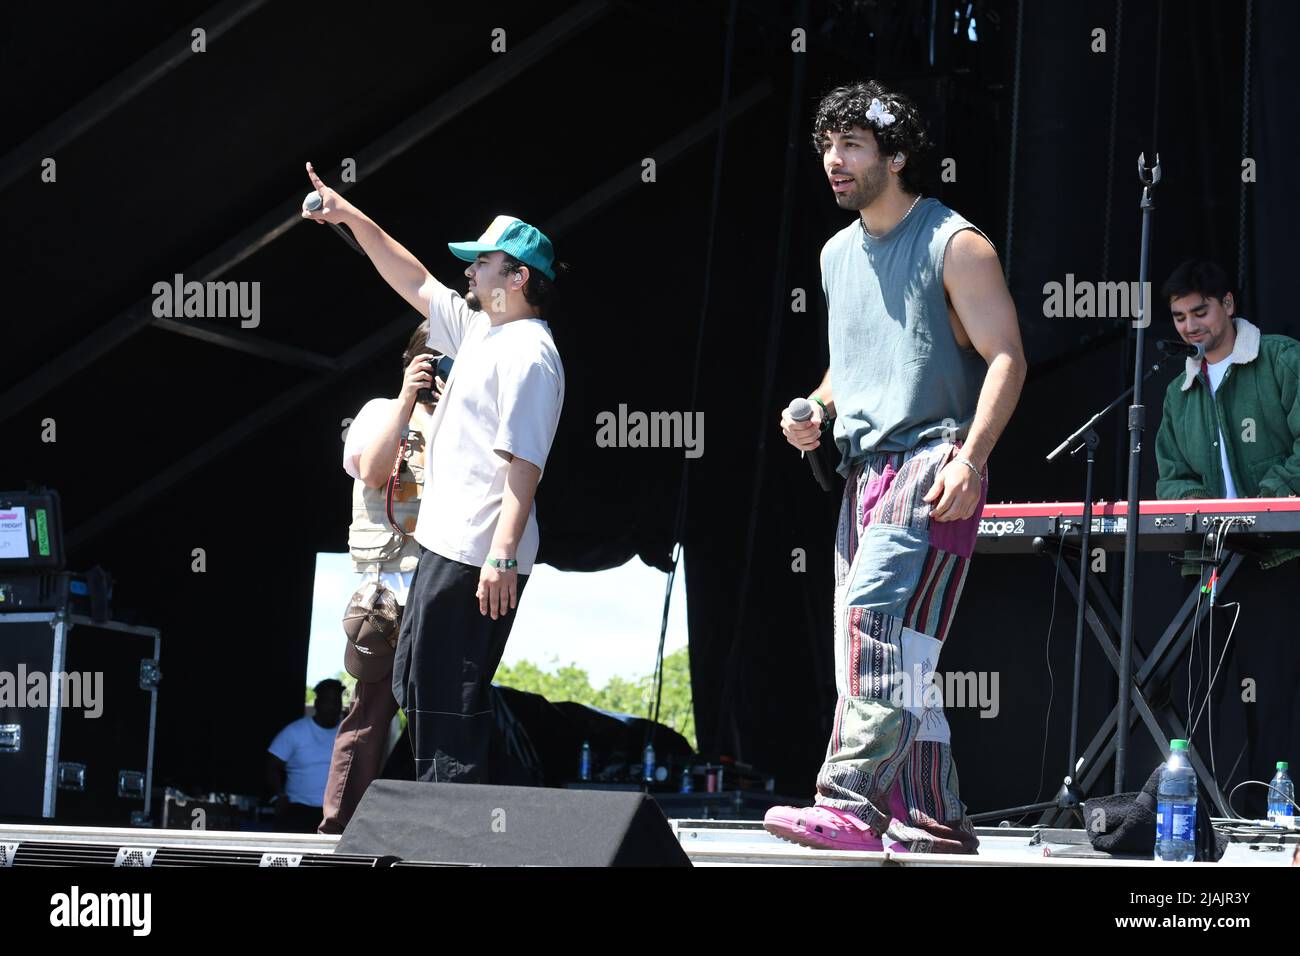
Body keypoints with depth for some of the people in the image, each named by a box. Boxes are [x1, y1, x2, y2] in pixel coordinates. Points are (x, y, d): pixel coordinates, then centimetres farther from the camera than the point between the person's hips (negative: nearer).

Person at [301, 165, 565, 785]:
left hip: (478, 559, -11)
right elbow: (415, 284, 29)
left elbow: (524, 461, -22)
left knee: (449, 705, -11)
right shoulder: (479, 330, 16)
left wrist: (502, 553, -29)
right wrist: (351, 217, 28)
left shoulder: (528, 353, -14)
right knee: (415, 687, 16)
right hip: (445, 547, 11)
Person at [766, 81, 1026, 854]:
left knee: (872, 617, -24)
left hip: (930, 467, -8)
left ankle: (852, 804, -32)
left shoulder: (955, 245, -4)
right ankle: (934, 828, 12)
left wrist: (970, 458, -22)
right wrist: (817, 411, 10)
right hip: (865, 472, 9)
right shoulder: (839, 254, 19)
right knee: (899, 659, 7)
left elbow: (1007, 357, -10)